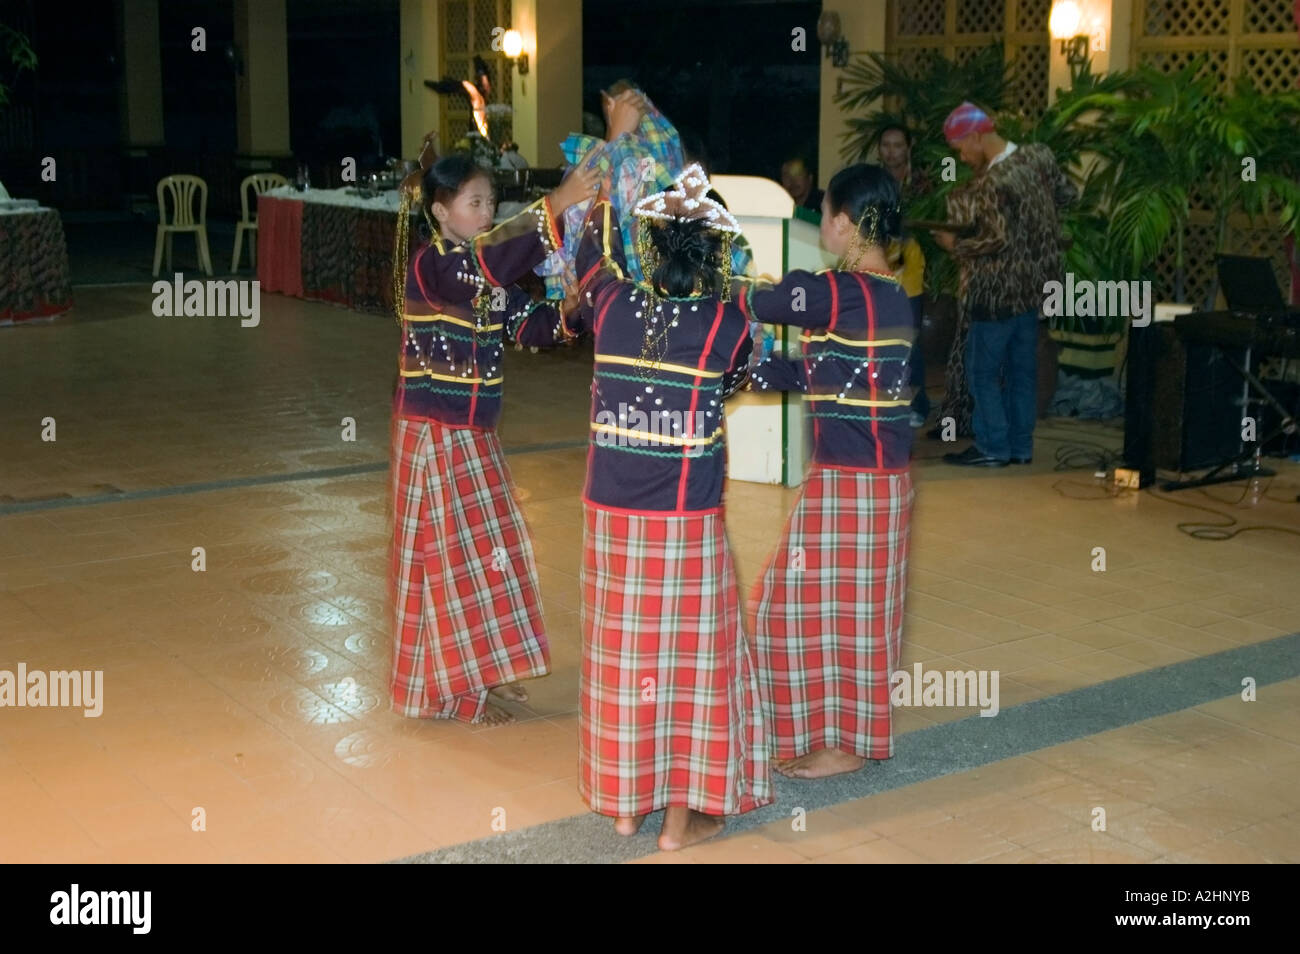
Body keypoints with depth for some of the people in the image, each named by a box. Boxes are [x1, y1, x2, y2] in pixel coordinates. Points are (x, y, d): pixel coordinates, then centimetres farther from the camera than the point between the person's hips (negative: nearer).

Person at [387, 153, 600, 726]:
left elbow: (529, 325, 4)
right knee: (451, 555, 0)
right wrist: (554, 205, -42)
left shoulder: (487, 277, 9)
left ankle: (478, 672, 29)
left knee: (483, 550, 15)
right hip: (434, 436, -9)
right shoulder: (430, 266, -18)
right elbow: (489, 260, -37)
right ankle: (453, 692, 12)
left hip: (474, 435, 9)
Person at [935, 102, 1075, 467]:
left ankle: (992, 447, 6)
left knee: (983, 369, 3)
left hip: (998, 290, -8)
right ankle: (1021, 445, 21)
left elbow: (998, 239, -26)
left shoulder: (993, 182, -23)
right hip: (1033, 283, 8)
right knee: (1022, 368, 14)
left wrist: (956, 245, -11)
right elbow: (1067, 194, 12)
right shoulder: (1039, 156, 0)